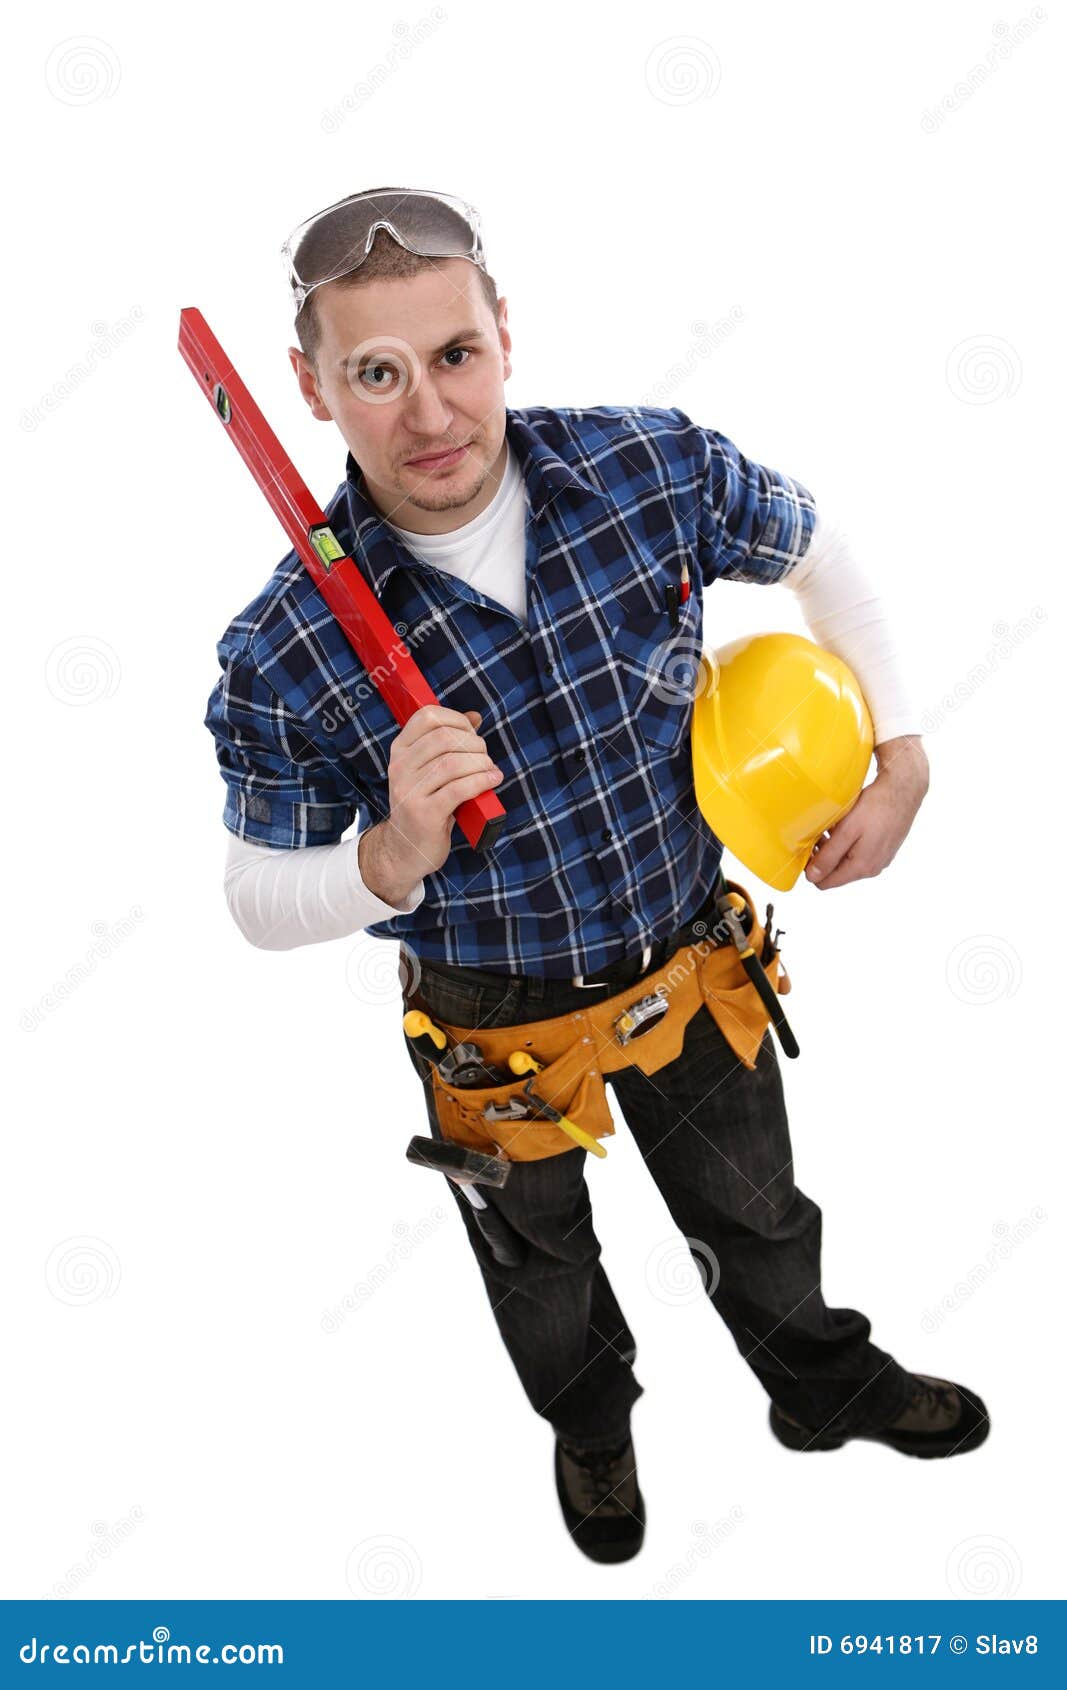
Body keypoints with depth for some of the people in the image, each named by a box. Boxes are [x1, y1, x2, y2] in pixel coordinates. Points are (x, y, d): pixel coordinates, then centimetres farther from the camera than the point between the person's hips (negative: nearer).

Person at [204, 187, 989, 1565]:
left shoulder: (655, 467, -20)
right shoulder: (283, 659, -27)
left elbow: (820, 557, 0)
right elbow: (259, 906, -14)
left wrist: (902, 754, -5)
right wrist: (388, 860, -36)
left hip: (690, 958, 3)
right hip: (500, 1024, -2)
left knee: (753, 1205, 28)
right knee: (540, 1258, 27)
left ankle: (822, 1385, 63)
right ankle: (592, 1420, 63)